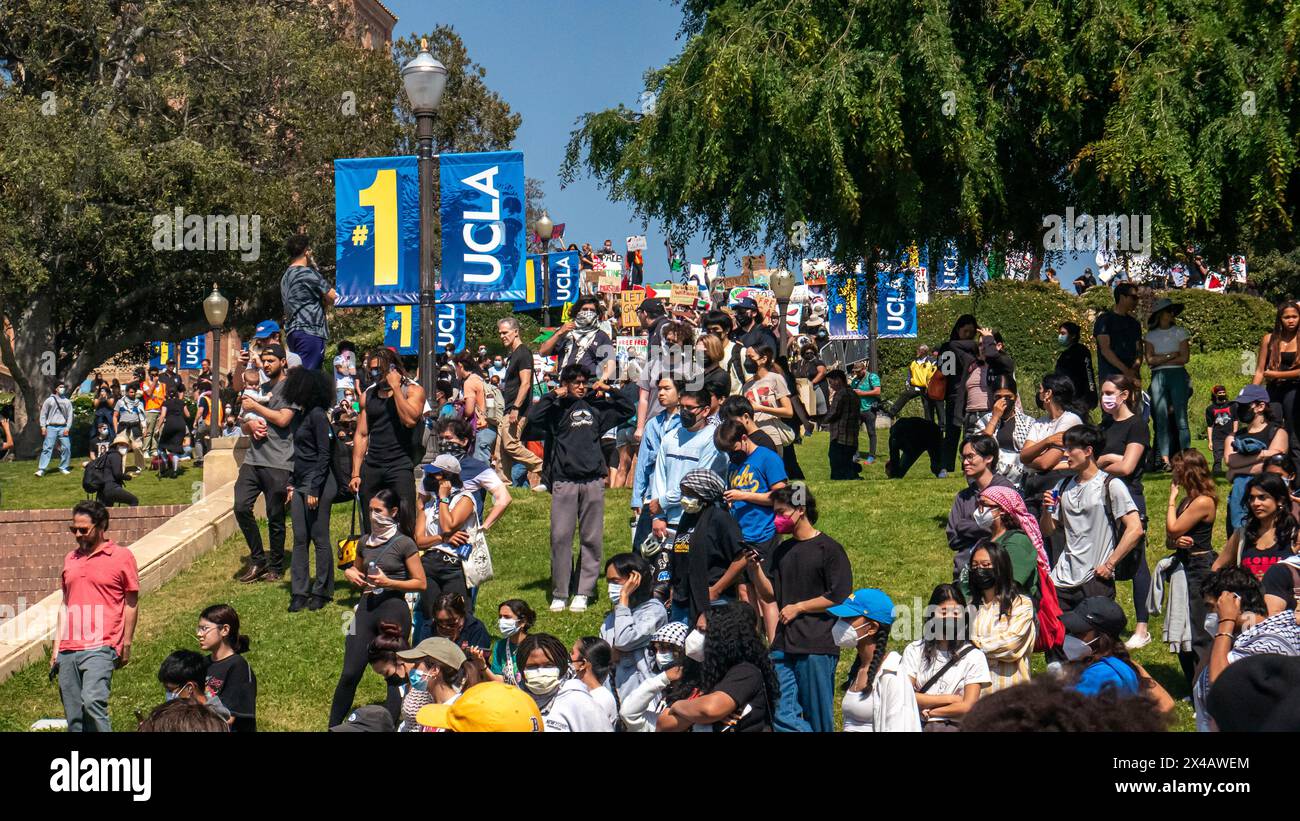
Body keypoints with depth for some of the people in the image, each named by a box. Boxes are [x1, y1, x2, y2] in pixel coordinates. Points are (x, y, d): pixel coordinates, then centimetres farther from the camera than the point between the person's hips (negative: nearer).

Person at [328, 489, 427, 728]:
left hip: (393, 611, -5)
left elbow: (420, 583, -5)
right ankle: (333, 726, 8)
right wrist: (350, 573, 6)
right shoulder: (366, 542, 12)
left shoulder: (404, 544, -5)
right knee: (349, 674, 0)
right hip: (366, 609, 5)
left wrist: (389, 582, -16)